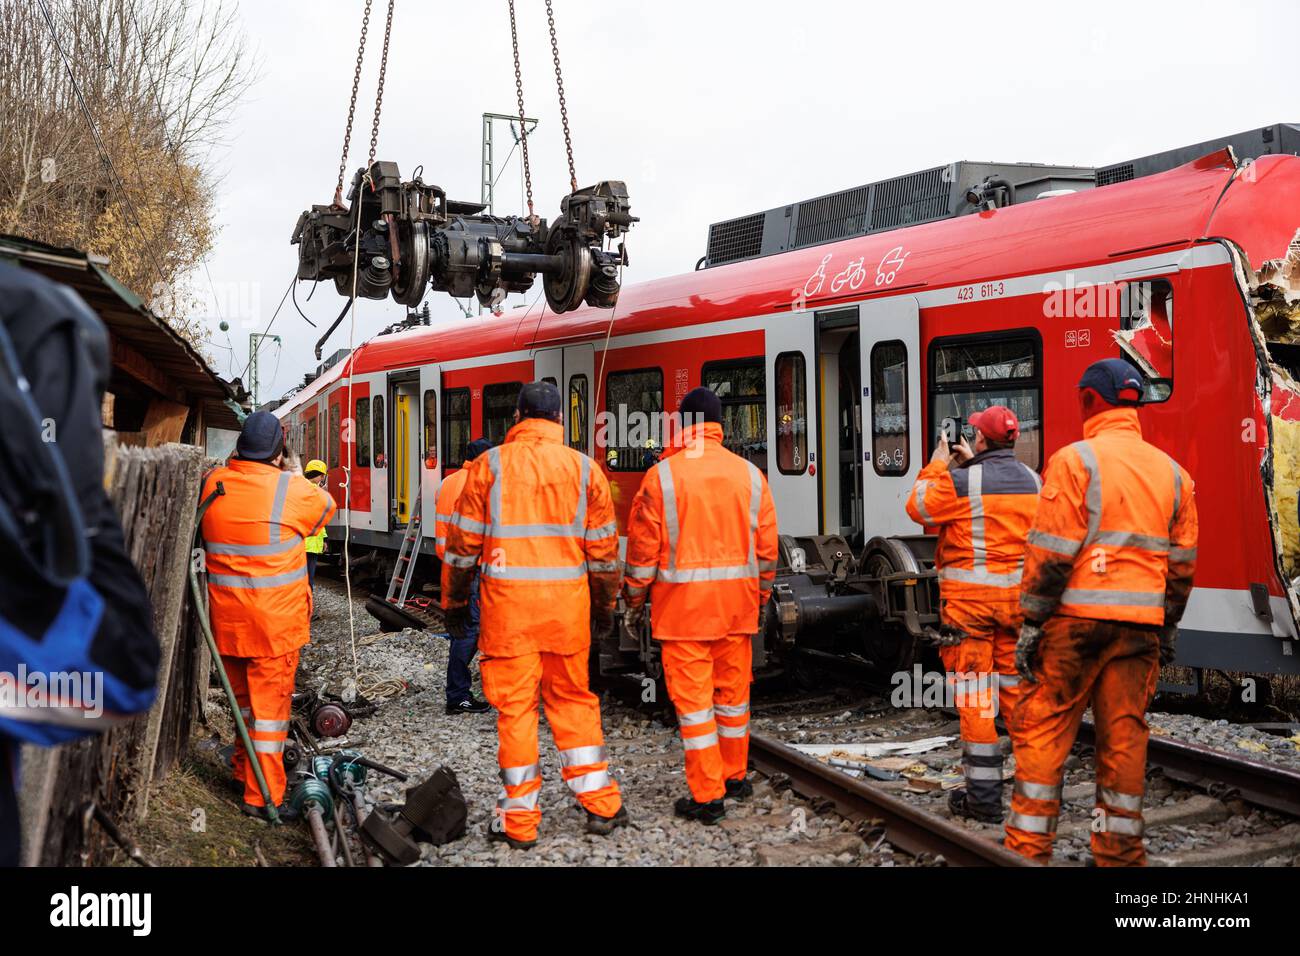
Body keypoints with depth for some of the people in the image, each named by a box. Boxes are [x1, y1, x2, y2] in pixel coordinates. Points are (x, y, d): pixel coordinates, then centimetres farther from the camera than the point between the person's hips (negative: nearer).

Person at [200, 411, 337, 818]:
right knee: (270, 702, 3)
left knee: (243, 695, 22)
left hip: (226, 618, 5)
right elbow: (326, 507, 4)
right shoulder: (291, 489, -15)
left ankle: (245, 770, 36)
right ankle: (262, 796, 7)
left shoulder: (213, 483, -2)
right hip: (275, 620, -5)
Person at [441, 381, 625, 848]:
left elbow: (463, 543, 1)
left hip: (507, 602, -2)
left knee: (514, 707, 5)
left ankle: (519, 820, 12)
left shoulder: (490, 465, 0)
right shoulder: (584, 468, 4)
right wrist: (604, 607, 18)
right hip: (566, 602, 2)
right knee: (573, 700, 15)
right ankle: (600, 805, 19)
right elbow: (603, 549, 7)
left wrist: (454, 603, 11)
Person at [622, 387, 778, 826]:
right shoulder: (750, 474, 4)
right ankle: (735, 777, 31)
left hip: (683, 601, -4)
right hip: (737, 600, 4)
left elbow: (643, 546, -5)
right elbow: (766, 545, 7)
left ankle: (707, 796, 4)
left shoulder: (662, 475, -6)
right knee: (732, 690, 16)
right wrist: (761, 596, 18)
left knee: (692, 696, 1)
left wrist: (635, 599, 6)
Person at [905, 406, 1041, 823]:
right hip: (1018, 595, 6)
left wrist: (937, 465, 10)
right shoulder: (1030, 480, 6)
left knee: (974, 695, -1)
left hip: (970, 597, -5)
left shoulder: (961, 481, -13)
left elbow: (919, 507, 0)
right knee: (1019, 687, 15)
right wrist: (971, 464, 24)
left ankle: (983, 796, 2)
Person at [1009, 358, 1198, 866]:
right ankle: (1120, 852, 15)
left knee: (1043, 729, 1)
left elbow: (1052, 552, -11)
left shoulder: (1075, 460, -6)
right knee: (1124, 737, 9)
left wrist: (1031, 623, -6)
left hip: (1077, 616, -5)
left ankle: (1028, 848, 2)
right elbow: (1182, 562, 14)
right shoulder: (1172, 471, 12)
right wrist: (1166, 631, 21)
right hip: (1140, 624, 5)